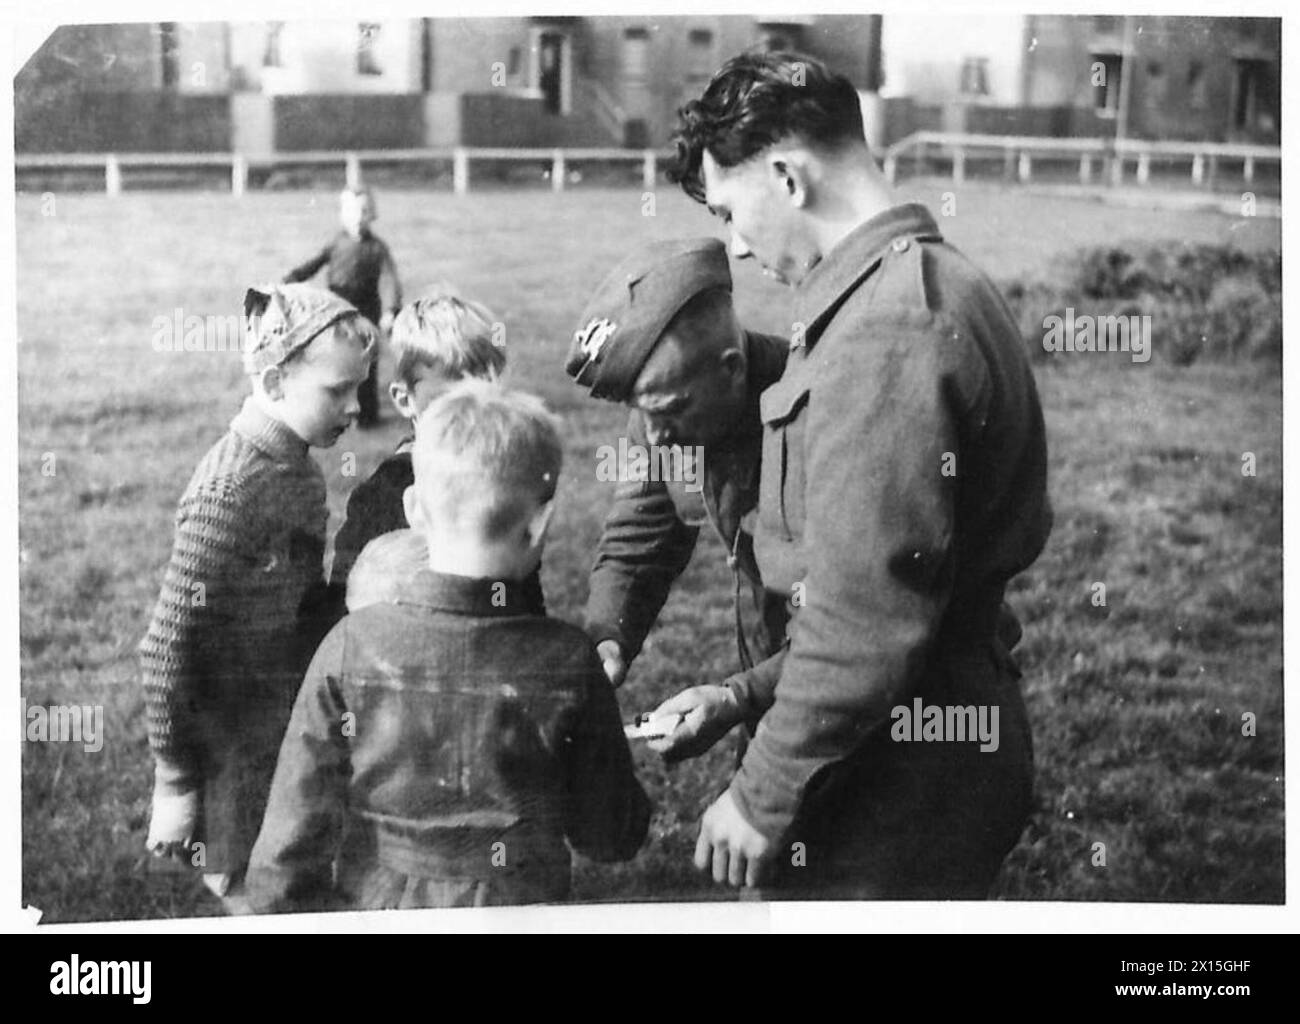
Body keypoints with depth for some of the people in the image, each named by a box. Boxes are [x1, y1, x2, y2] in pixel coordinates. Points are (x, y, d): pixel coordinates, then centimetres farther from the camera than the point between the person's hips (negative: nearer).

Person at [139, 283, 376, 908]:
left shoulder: (299, 470, 4)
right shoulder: (231, 490, -21)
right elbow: (167, 649, -19)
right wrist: (175, 786, -15)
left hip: (296, 756, 8)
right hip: (239, 780, -8)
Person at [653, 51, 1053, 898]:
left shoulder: (884, 334, -20)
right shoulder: (939, 286, 13)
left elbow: (866, 616, -23)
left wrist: (762, 797, -13)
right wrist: (745, 699, 15)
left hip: (898, 789, -10)